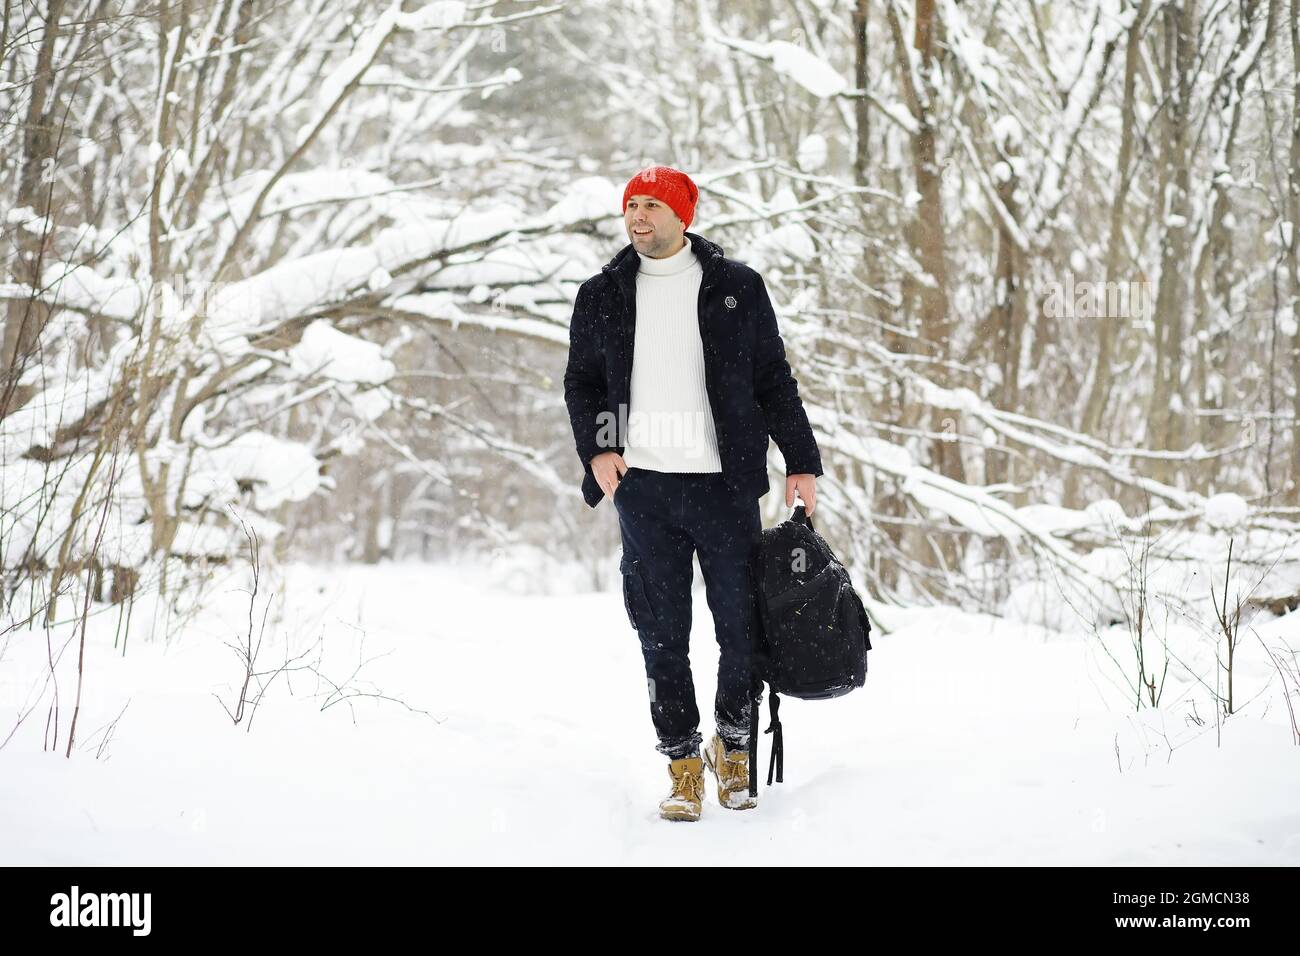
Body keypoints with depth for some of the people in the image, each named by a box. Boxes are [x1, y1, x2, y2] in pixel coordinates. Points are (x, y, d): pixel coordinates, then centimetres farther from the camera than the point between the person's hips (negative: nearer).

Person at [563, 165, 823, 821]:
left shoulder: (736, 287, 5)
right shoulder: (602, 296, 9)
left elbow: (773, 379, 9)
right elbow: (581, 381, 15)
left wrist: (800, 462, 5)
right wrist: (596, 449, -2)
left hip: (724, 479, -1)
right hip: (642, 485, 1)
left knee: (741, 622, 2)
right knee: (662, 632, 2)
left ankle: (733, 750, 23)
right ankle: (683, 766, 13)